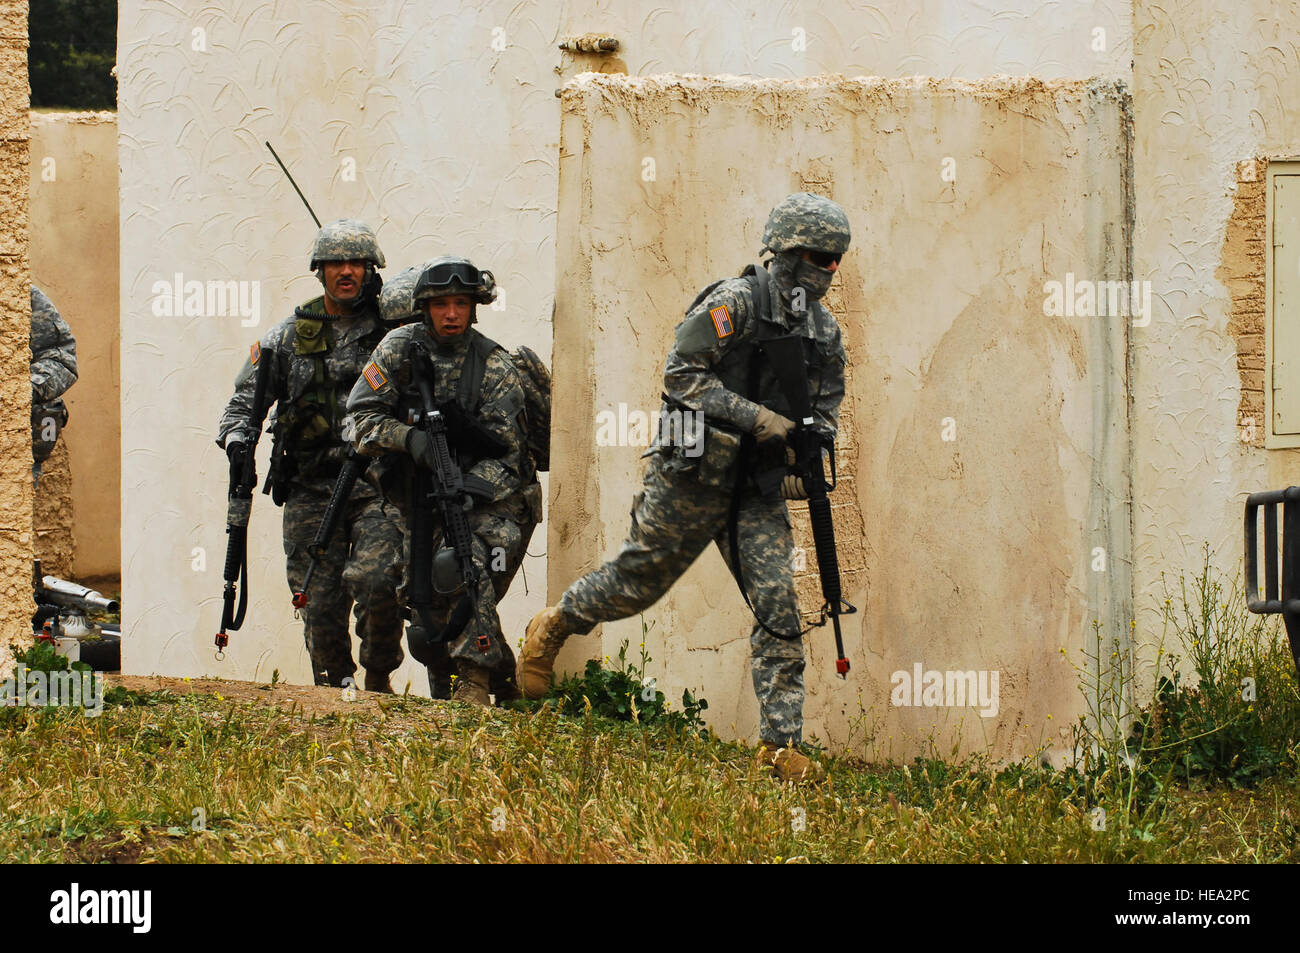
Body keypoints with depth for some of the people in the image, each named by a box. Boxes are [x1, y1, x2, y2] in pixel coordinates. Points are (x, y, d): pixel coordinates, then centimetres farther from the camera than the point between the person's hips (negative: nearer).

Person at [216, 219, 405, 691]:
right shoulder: (288, 337, 10)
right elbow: (245, 399, 11)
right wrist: (237, 441, -7)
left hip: (376, 487, -2)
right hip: (312, 491, 2)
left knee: (376, 582, -21)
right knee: (321, 603, 0)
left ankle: (379, 680, -1)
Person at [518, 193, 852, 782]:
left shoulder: (824, 332, 9)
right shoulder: (736, 303, -13)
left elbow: (825, 409, 18)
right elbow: (682, 375, -17)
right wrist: (757, 418, -23)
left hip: (759, 486, 5)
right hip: (693, 474, -5)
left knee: (777, 604, -7)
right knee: (639, 579, 5)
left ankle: (780, 742, -7)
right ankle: (552, 628, 33)